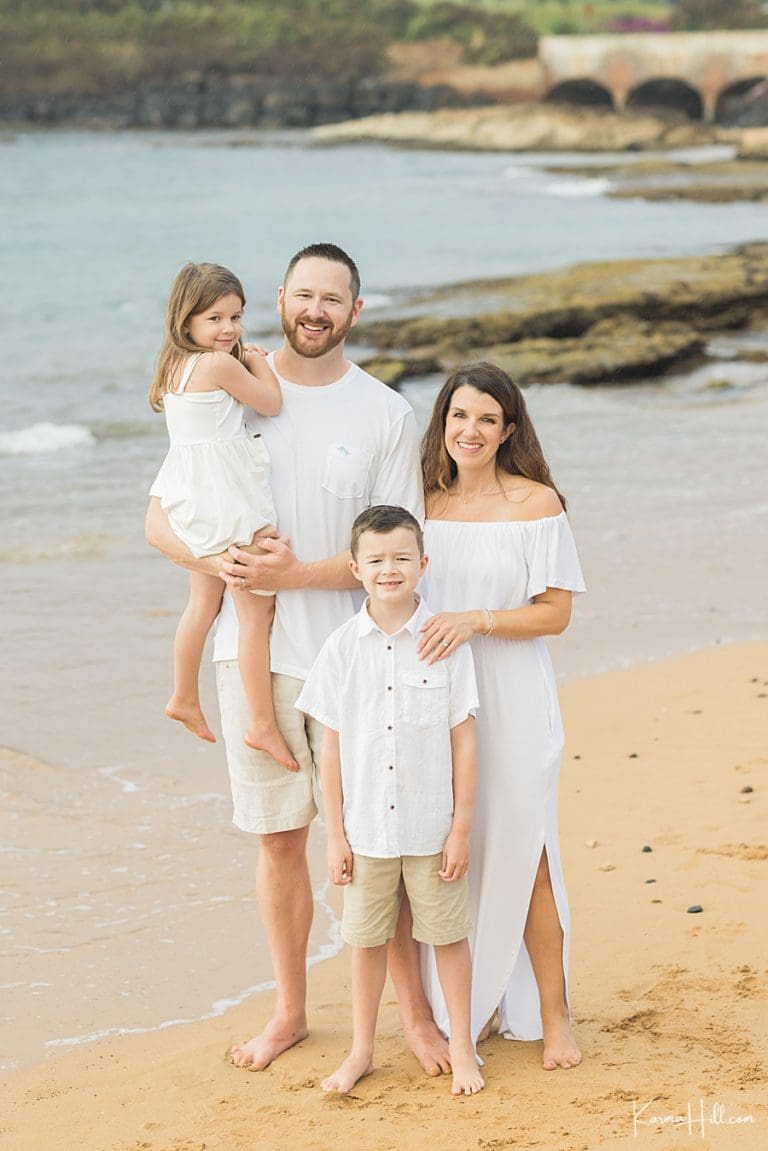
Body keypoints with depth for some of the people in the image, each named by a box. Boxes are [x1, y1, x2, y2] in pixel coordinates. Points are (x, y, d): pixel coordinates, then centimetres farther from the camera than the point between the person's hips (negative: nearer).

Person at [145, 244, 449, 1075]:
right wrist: (219, 562, -16)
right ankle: (290, 1012, 26)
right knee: (279, 840, 11)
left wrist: (298, 574, -18)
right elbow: (161, 518, 3)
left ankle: (414, 1011, 17)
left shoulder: (386, 415, -2)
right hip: (253, 654, 2)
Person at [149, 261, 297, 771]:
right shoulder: (221, 365, -19)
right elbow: (272, 403, -8)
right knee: (257, 611, -3)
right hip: (230, 499, -9)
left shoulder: (176, 366, 8)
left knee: (203, 602, 25)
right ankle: (263, 725, -1)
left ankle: (185, 699, 38)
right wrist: (257, 361, 7)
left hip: (193, 499, 9)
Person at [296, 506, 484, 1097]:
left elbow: (463, 739, -3)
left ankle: (461, 1048, 24)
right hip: (366, 827, 1)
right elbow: (332, 747, 1)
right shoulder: (342, 647, -3)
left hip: (432, 828, -1)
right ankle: (362, 1051, 27)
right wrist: (335, 834, 0)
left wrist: (461, 827, -4)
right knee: (367, 938, 13)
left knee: (448, 936, 9)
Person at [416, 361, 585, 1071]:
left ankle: (551, 1013, 11)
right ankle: (470, 1007, 20)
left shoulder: (536, 503, -4)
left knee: (522, 855, -1)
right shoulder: (424, 503, 6)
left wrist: (477, 620, -19)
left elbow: (555, 613, -6)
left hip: (513, 701, -3)